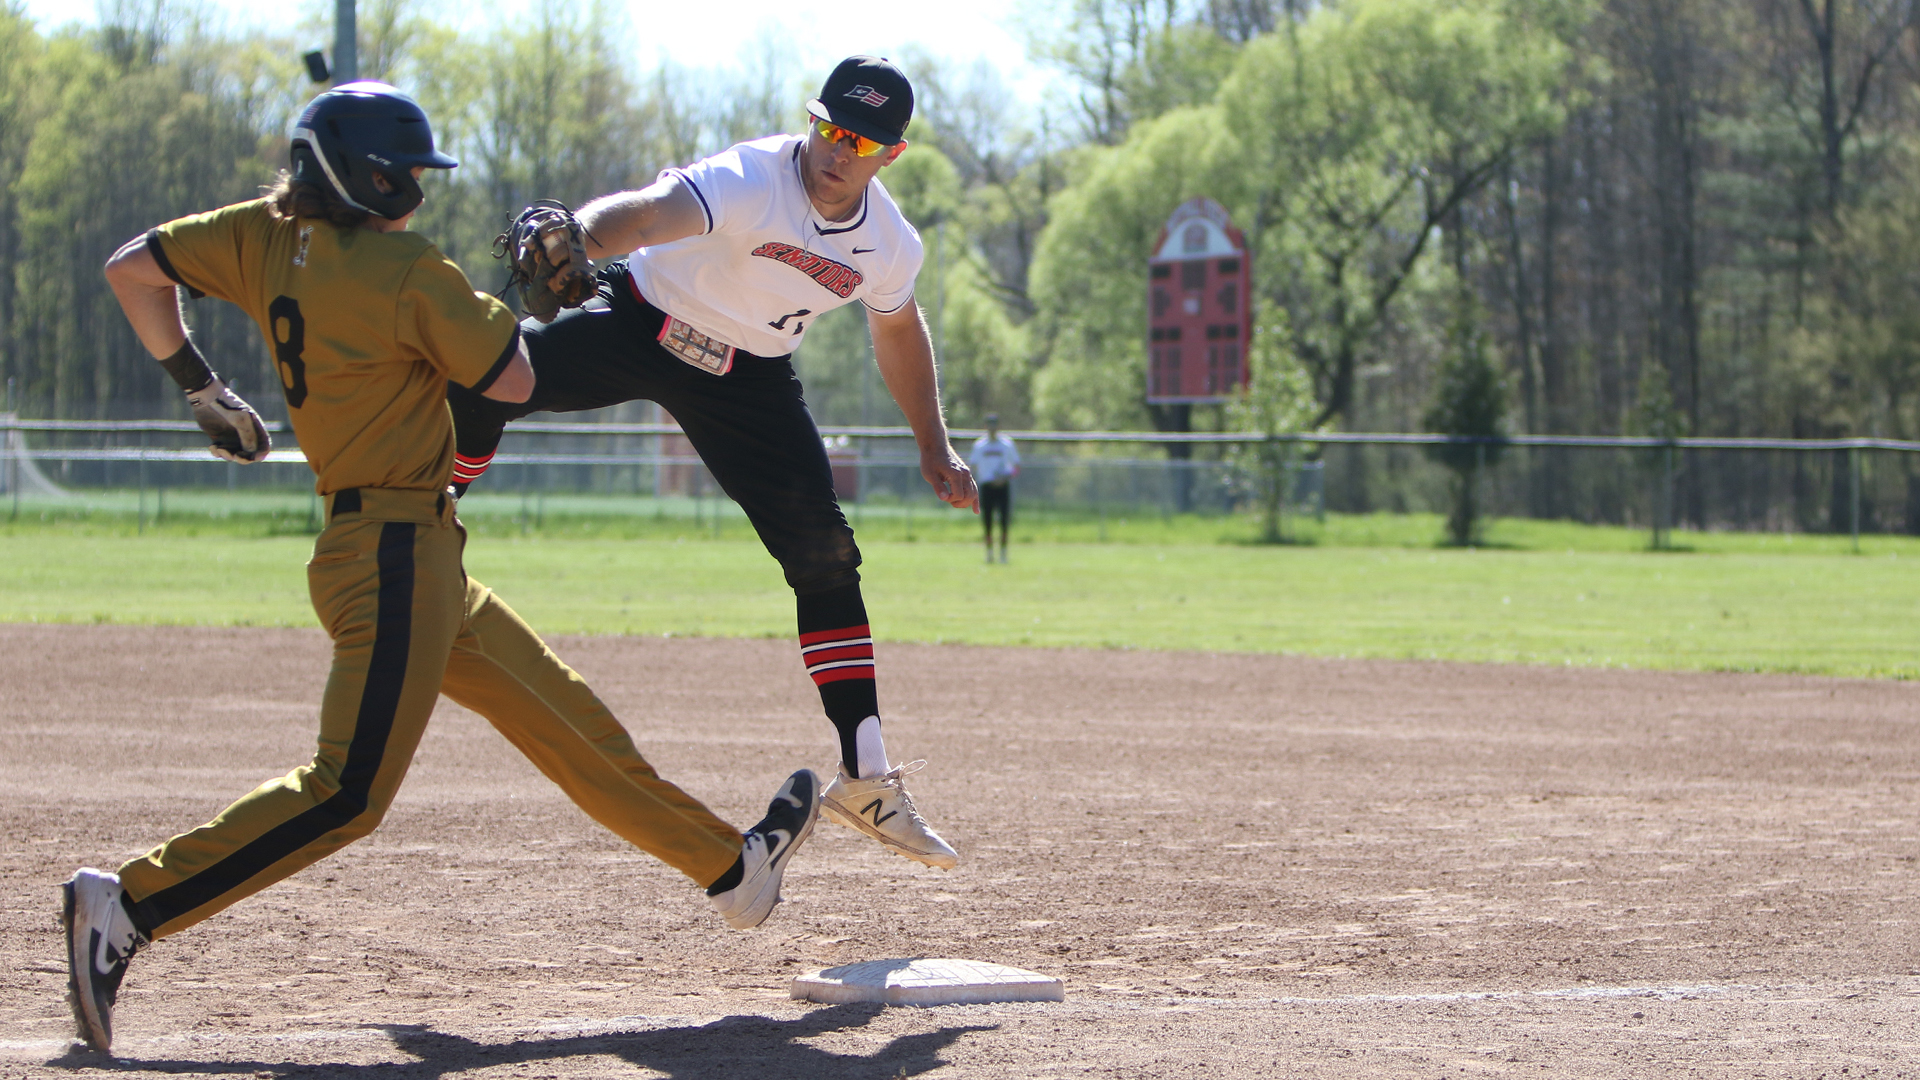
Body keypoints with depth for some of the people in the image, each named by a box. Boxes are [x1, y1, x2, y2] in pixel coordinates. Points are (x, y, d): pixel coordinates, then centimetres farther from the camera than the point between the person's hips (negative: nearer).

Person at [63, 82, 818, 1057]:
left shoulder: (271, 239, 6)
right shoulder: (411, 272, -15)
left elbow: (131, 268, 10)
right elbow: (513, 381, -7)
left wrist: (200, 388, 19)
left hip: (422, 569, 10)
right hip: (396, 559, -10)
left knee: (565, 718, 17)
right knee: (350, 792, -16)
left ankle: (730, 866, 27)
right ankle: (130, 904, -20)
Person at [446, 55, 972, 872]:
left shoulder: (890, 246, -11)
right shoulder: (751, 182, -30)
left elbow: (897, 329, 12)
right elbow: (652, 210, -50)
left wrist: (933, 446, 9)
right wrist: (573, 242, -72)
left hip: (748, 377, 4)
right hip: (642, 322, -4)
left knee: (825, 557, -5)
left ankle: (865, 779, 4)